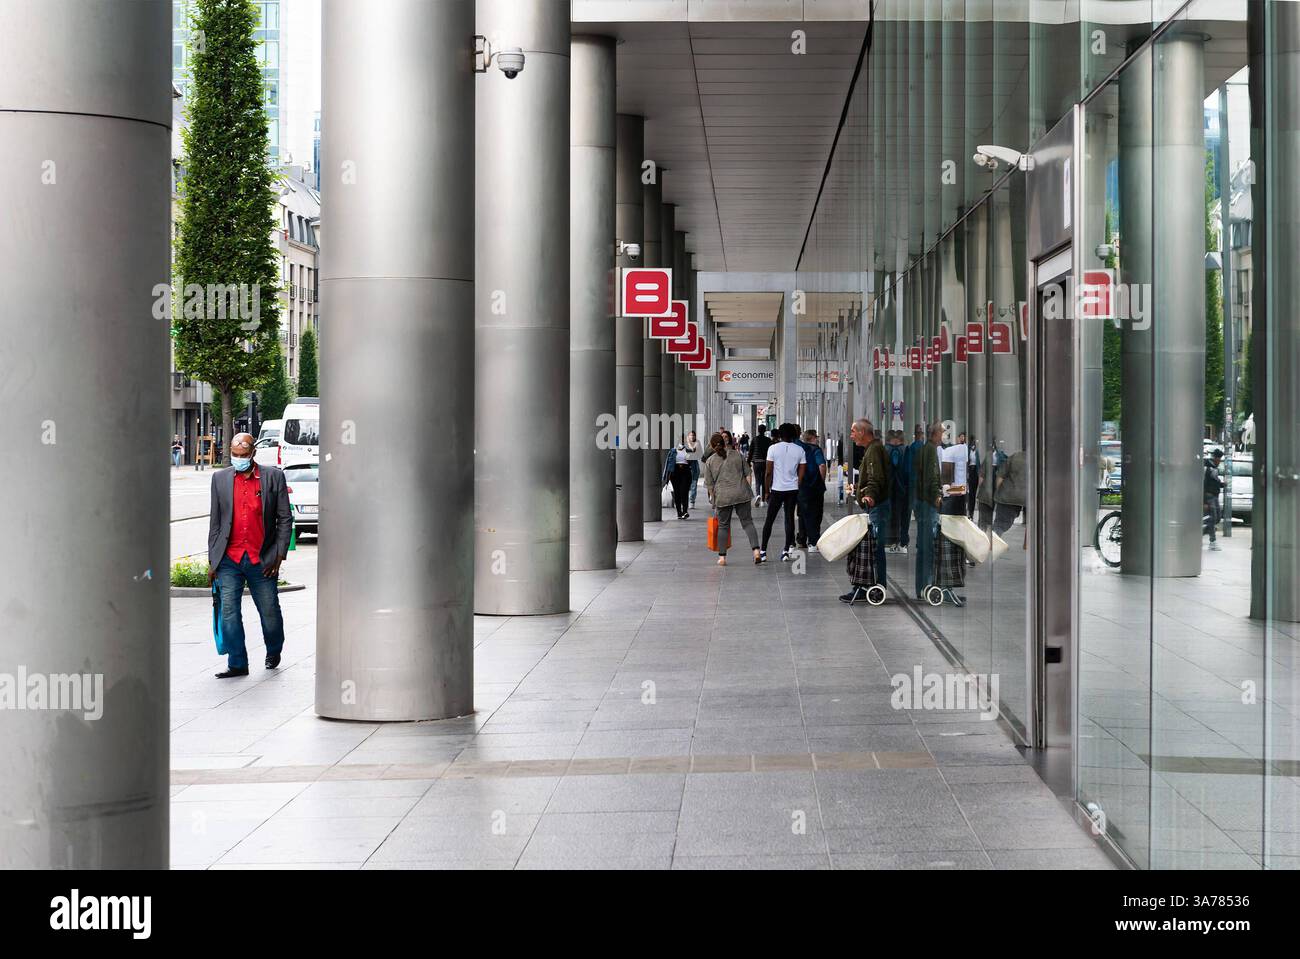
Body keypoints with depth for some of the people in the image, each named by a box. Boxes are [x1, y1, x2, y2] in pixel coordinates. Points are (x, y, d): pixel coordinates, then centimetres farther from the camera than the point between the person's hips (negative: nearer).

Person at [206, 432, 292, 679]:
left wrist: (279, 555, -5)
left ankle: (274, 651, 34)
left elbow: (284, 519, 2)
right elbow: (215, 522, 11)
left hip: (262, 561, -2)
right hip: (229, 560, 2)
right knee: (229, 612, -4)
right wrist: (212, 560, 7)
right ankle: (237, 664, 4)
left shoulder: (273, 477, 1)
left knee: (270, 612, 8)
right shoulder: (220, 479, 8)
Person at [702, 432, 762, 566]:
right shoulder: (738, 455, 8)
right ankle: (756, 550, -10)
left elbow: (709, 484, 5)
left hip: (723, 497, -1)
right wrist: (747, 490, 16)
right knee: (747, 522, 5)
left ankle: (722, 557, 8)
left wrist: (712, 499, 16)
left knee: (723, 526, 9)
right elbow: (747, 475, 8)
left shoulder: (710, 462, 4)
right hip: (741, 494, 1)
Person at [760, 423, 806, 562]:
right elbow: (801, 474, 0)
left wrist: (767, 490, 2)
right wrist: (798, 490, 11)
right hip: (793, 489, 2)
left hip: (777, 489, -2)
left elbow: (769, 472, -6)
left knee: (769, 520, 6)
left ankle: (763, 551, 6)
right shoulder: (799, 450, 0)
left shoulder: (773, 448, -6)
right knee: (789, 519, 7)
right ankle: (786, 551, 4)